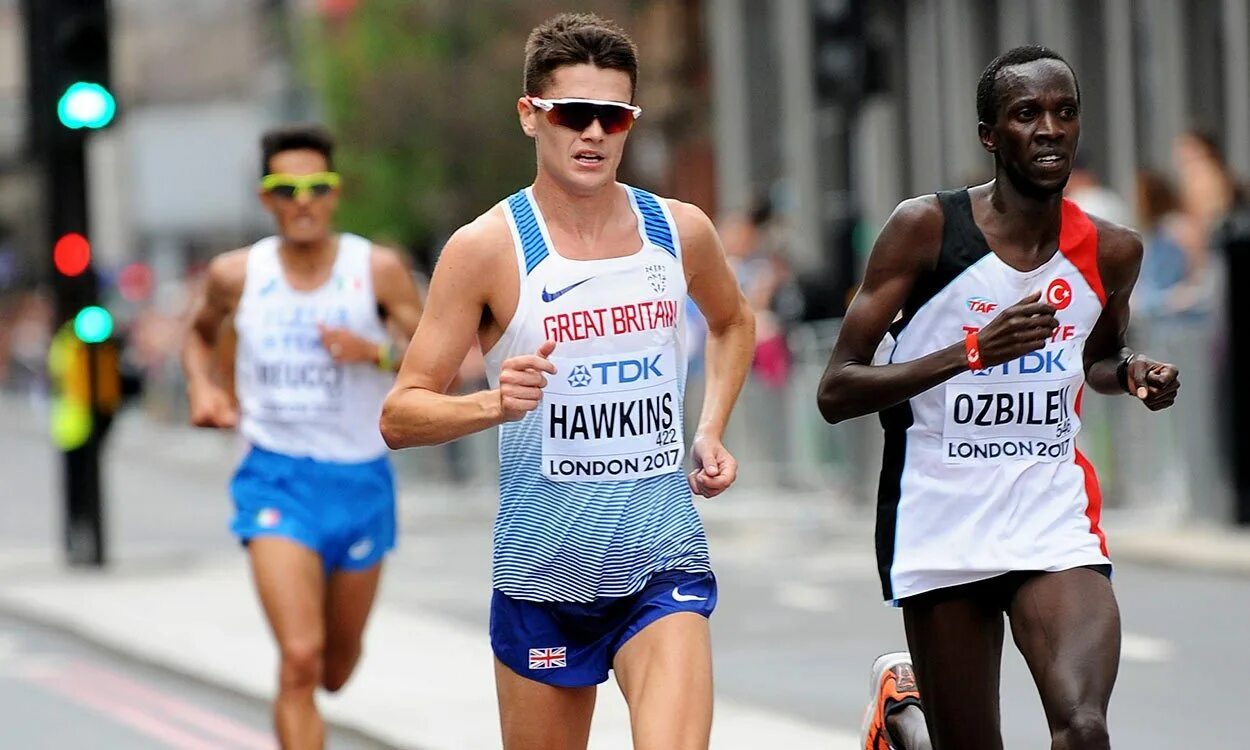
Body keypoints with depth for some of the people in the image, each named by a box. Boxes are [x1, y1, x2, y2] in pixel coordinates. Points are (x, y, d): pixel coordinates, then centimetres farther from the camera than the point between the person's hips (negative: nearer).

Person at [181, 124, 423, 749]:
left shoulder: (378, 270, -5)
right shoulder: (236, 275, -1)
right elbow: (200, 333, 21)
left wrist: (377, 353, -22)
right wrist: (201, 387, 2)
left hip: (360, 480, 1)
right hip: (277, 479, -1)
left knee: (336, 667, 17)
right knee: (299, 657, -18)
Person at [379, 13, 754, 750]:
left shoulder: (680, 232, 2)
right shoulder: (487, 248, -9)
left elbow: (734, 323, 26)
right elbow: (399, 417, -9)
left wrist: (712, 432, 12)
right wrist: (494, 404, -28)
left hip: (663, 563, 1)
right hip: (541, 575, -1)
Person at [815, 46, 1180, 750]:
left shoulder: (1112, 252, 3)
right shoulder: (926, 228, -8)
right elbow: (836, 392, -10)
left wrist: (1132, 373, 1)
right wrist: (973, 352, -22)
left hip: (1055, 524, 2)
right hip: (941, 529, -2)